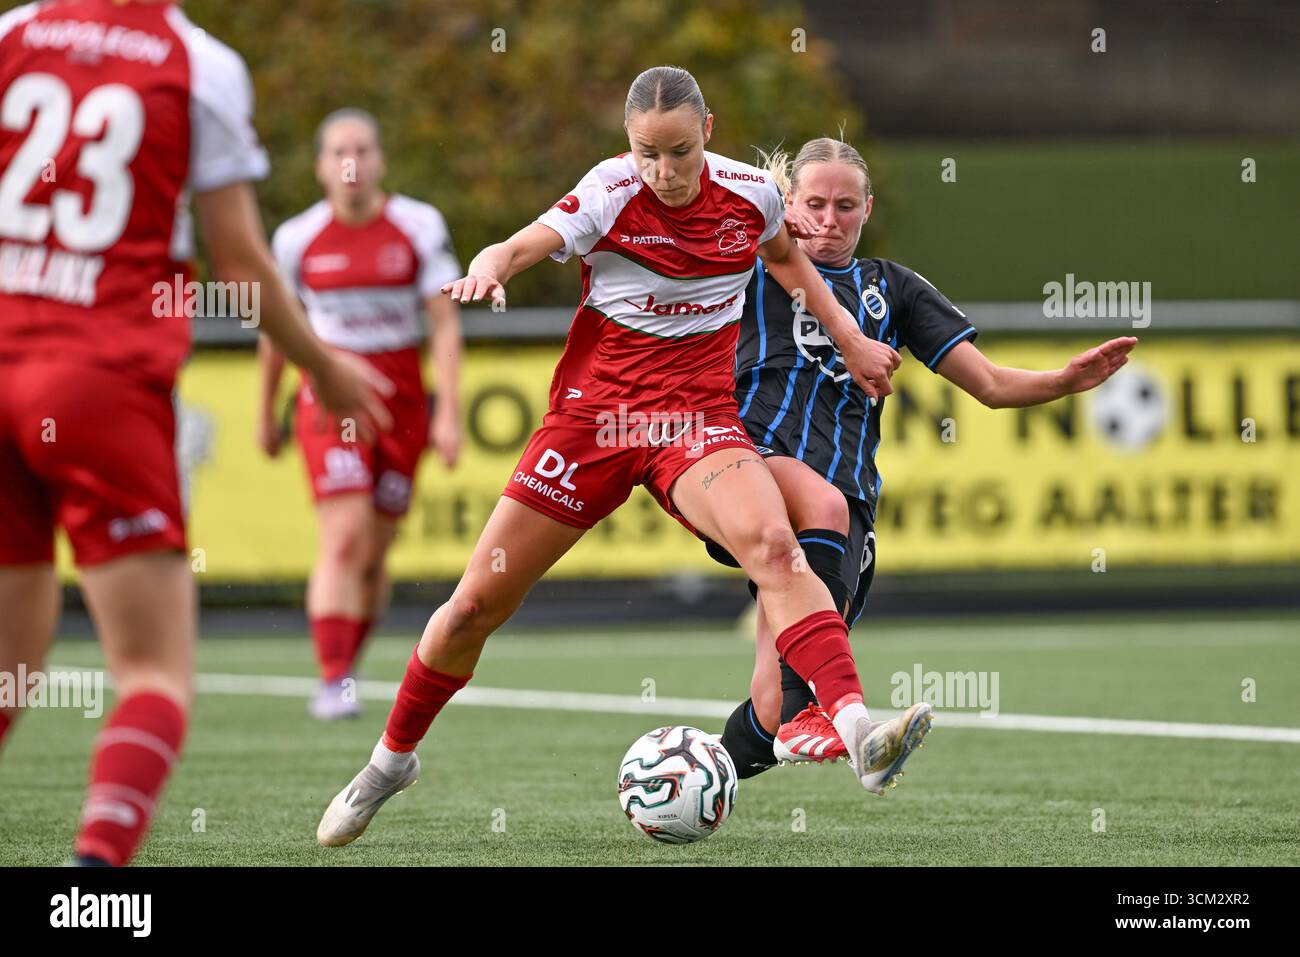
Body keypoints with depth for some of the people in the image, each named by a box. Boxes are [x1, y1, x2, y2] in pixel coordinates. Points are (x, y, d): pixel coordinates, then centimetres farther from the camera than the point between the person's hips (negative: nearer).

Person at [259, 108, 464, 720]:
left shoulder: (420, 228, -3)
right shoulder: (297, 239, -2)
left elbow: (445, 325, -3)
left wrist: (448, 412, -11)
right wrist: (266, 415, 19)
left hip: (400, 401, 1)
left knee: (374, 554, 6)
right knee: (344, 540, -17)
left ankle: (347, 665, 25)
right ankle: (333, 682, -20)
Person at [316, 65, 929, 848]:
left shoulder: (749, 191, -1)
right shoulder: (611, 193, -11)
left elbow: (784, 255, 23)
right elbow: (523, 246, -25)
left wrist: (849, 337, 23)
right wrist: (487, 270, -48)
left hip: (697, 418, 1)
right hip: (595, 410, -1)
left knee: (773, 544, -30)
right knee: (479, 602, 2)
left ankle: (858, 730, -42)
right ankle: (392, 759, 26)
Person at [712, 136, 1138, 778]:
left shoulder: (891, 289, 26)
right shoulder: (758, 268, 20)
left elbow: (991, 384, 20)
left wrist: (1068, 380, 0)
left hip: (849, 495, 3)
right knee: (823, 503, -42)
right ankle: (804, 707, -46)